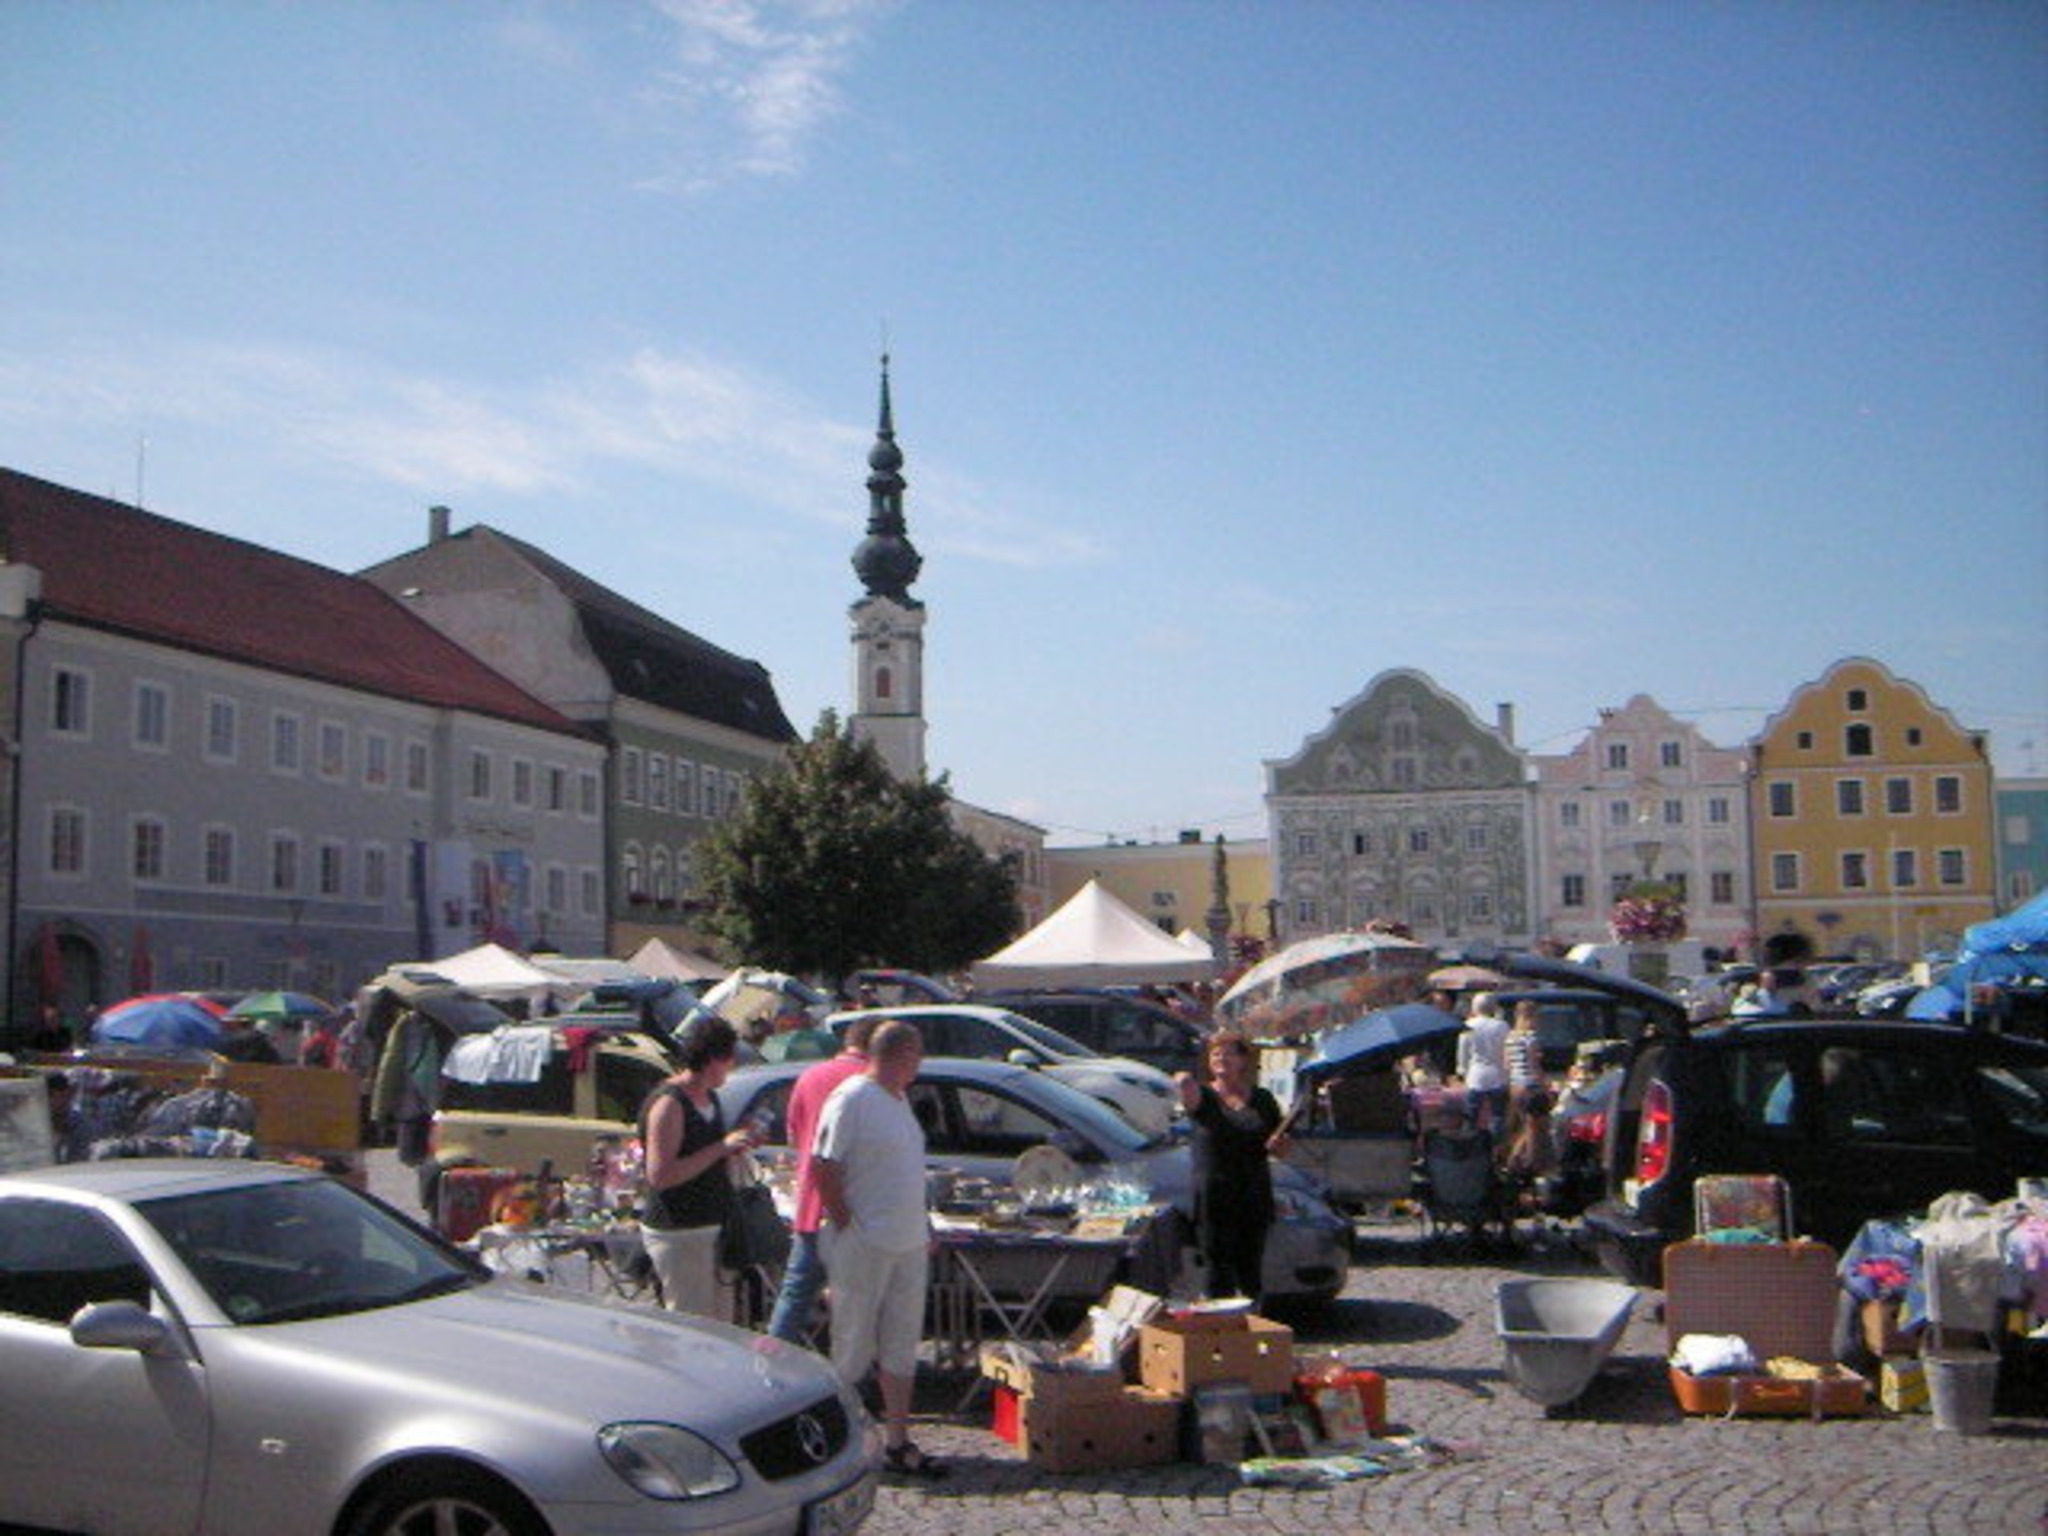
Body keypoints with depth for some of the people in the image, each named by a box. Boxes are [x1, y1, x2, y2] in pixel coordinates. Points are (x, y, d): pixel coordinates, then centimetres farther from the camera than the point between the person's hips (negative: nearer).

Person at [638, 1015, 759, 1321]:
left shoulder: (710, 1098, 13)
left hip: (714, 1227, 9)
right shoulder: (668, 1103, -16)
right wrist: (721, 1147, -23)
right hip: (678, 1234, -9)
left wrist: (735, 1149, 7)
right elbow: (659, 1175, -24)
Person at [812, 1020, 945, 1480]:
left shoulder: (899, 1099, 14)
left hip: (908, 1247, 8)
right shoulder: (851, 1099, -14)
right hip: (864, 1248, -8)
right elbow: (823, 1168, -17)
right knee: (854, 1349, 1)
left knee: (902, 1349, 11)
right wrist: (849, 1226, -15)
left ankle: (898, 1443, 19)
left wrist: (924, 1229, 16)